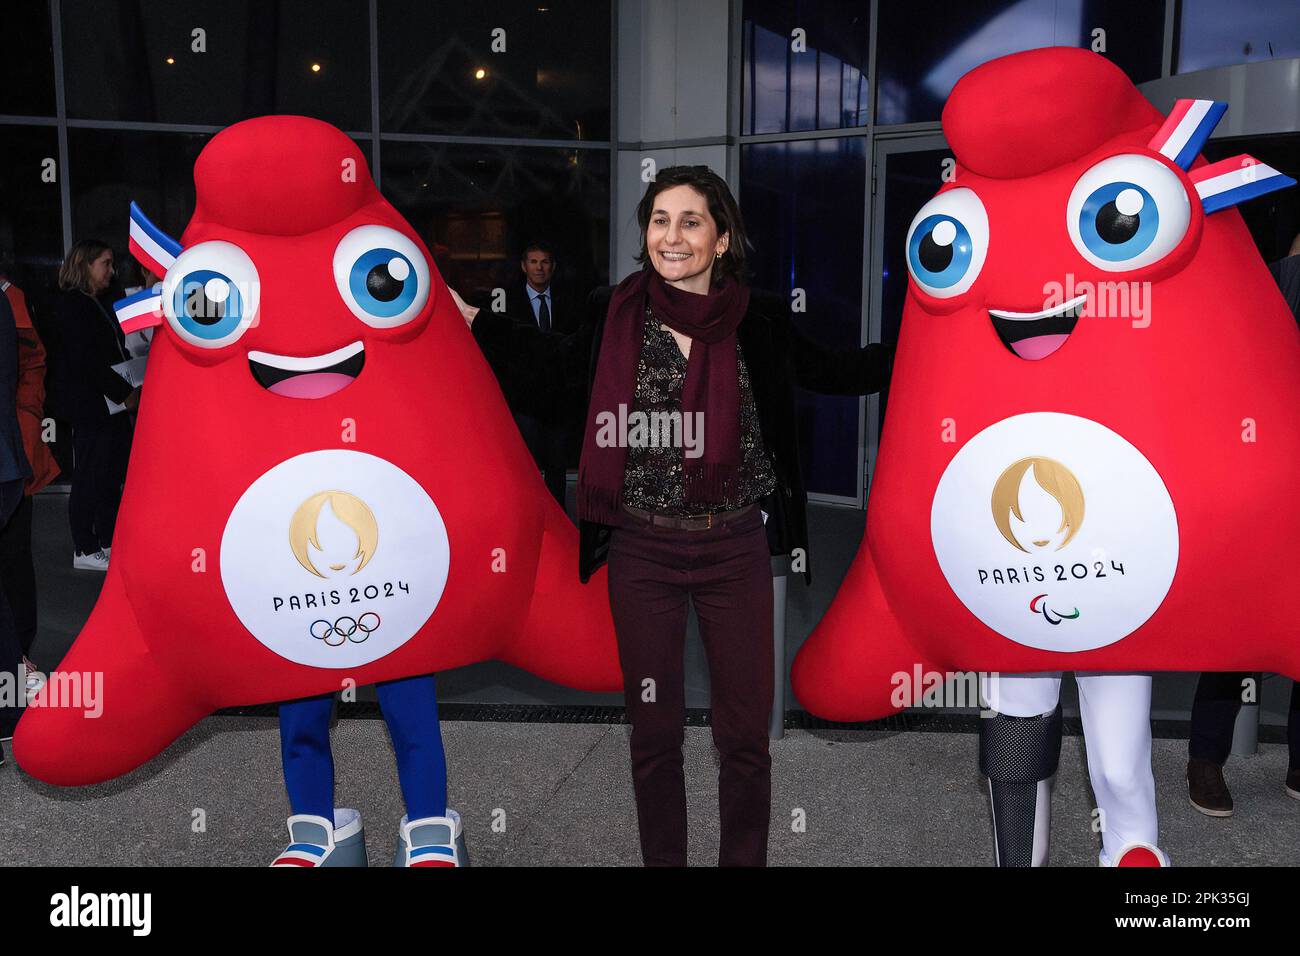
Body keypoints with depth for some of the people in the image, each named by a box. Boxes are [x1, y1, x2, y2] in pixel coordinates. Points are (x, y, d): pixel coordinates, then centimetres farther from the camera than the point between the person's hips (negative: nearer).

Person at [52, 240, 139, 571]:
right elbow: (84, 360, -18)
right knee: (90, 478, -3)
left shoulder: (96, 304, 18)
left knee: (112, 474, 11)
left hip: (113, 405, 9)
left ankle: (108, 540, 20)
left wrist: (132, 388, 4)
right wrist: (124, 393, -16)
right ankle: (85, 550, 4)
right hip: (91, 406, -9)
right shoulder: (72, 304, -10)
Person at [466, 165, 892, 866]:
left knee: (745, 734, 10)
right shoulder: (614, 313, -2)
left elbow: (837, 374, 10)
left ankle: (744, 859, 30)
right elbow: (554, 359, 18)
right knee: (654, 733, 12)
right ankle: (662, 859, 31)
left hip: (735, 549, 0)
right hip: (642, 550, 1)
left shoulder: (760, 319, -4)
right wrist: (471, 320, 14)